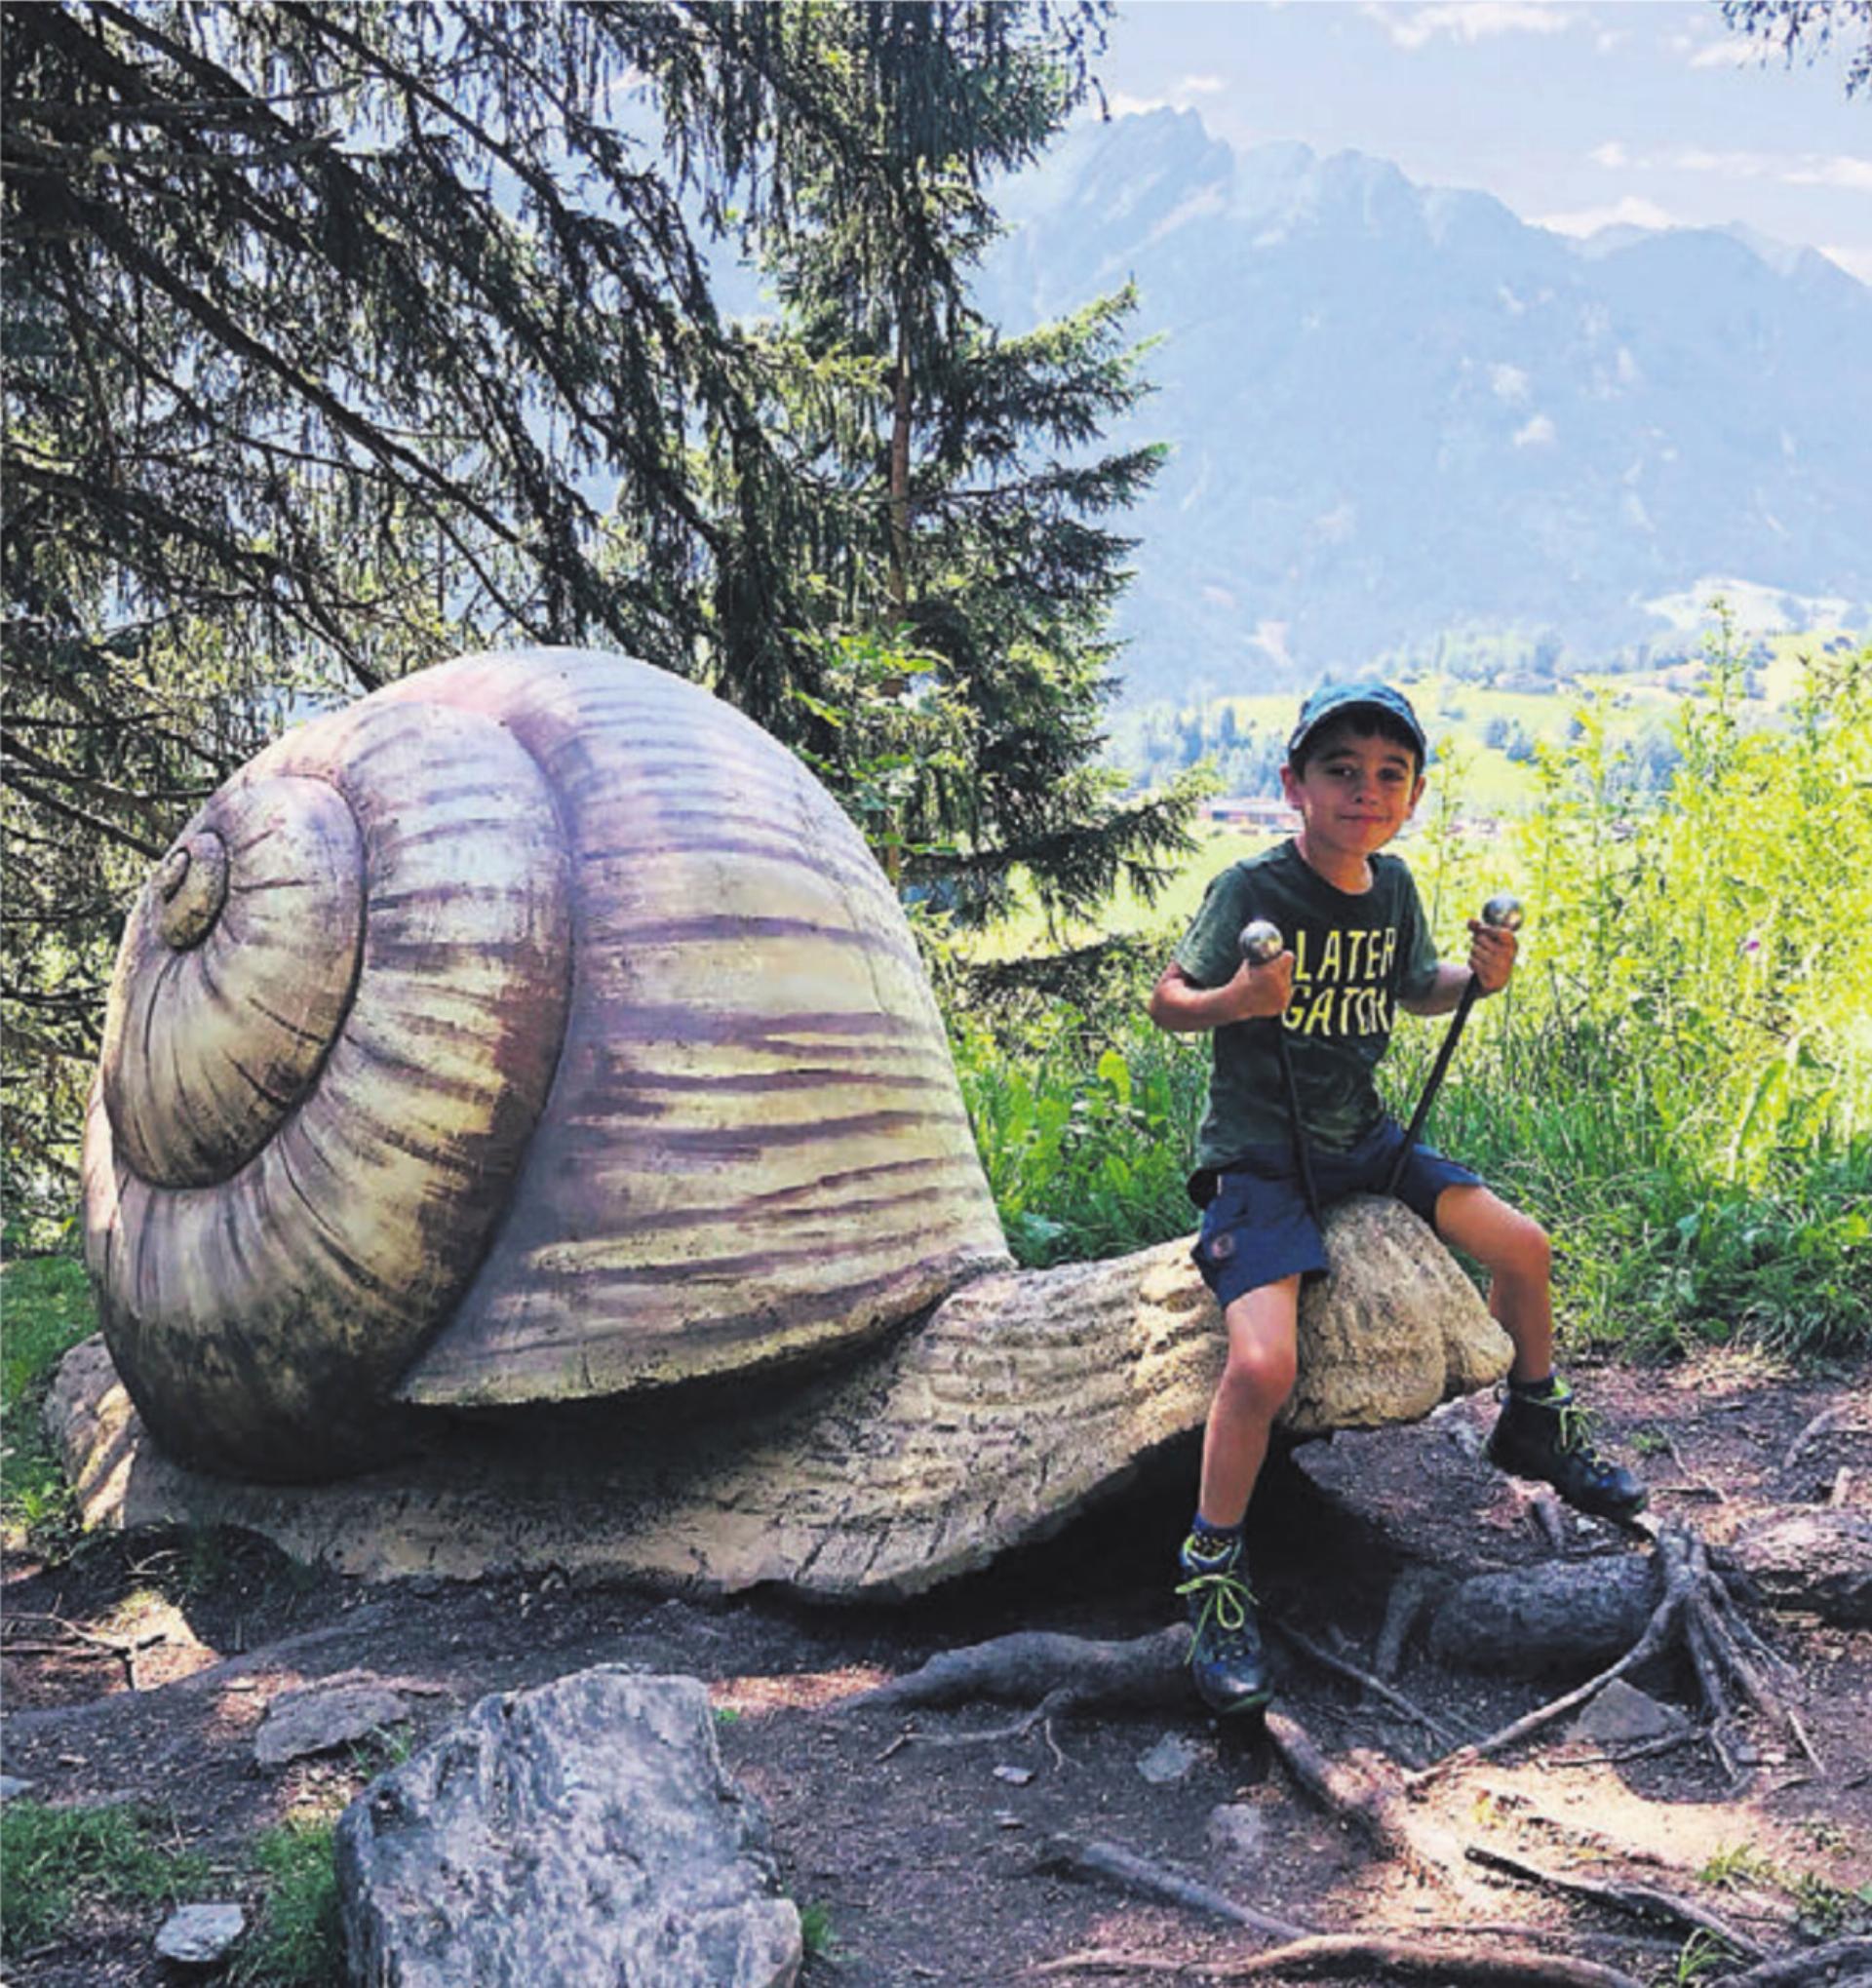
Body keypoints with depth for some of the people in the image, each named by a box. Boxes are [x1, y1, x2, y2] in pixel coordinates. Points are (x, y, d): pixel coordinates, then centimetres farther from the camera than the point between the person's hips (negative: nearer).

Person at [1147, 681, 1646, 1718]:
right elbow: (1166, 1001, -11)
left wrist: (1476, 976, -2)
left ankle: (1535, 1429, 35)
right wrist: (1239, 998, -31)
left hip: (1362, 1137, 7)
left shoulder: (1392, 885, 2)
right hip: (1258, 1154, -6)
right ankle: (1214, 1572, -2)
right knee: (1263, 1365, -24)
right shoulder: (1251, 889, -16)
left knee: (1522, 1246, 5)